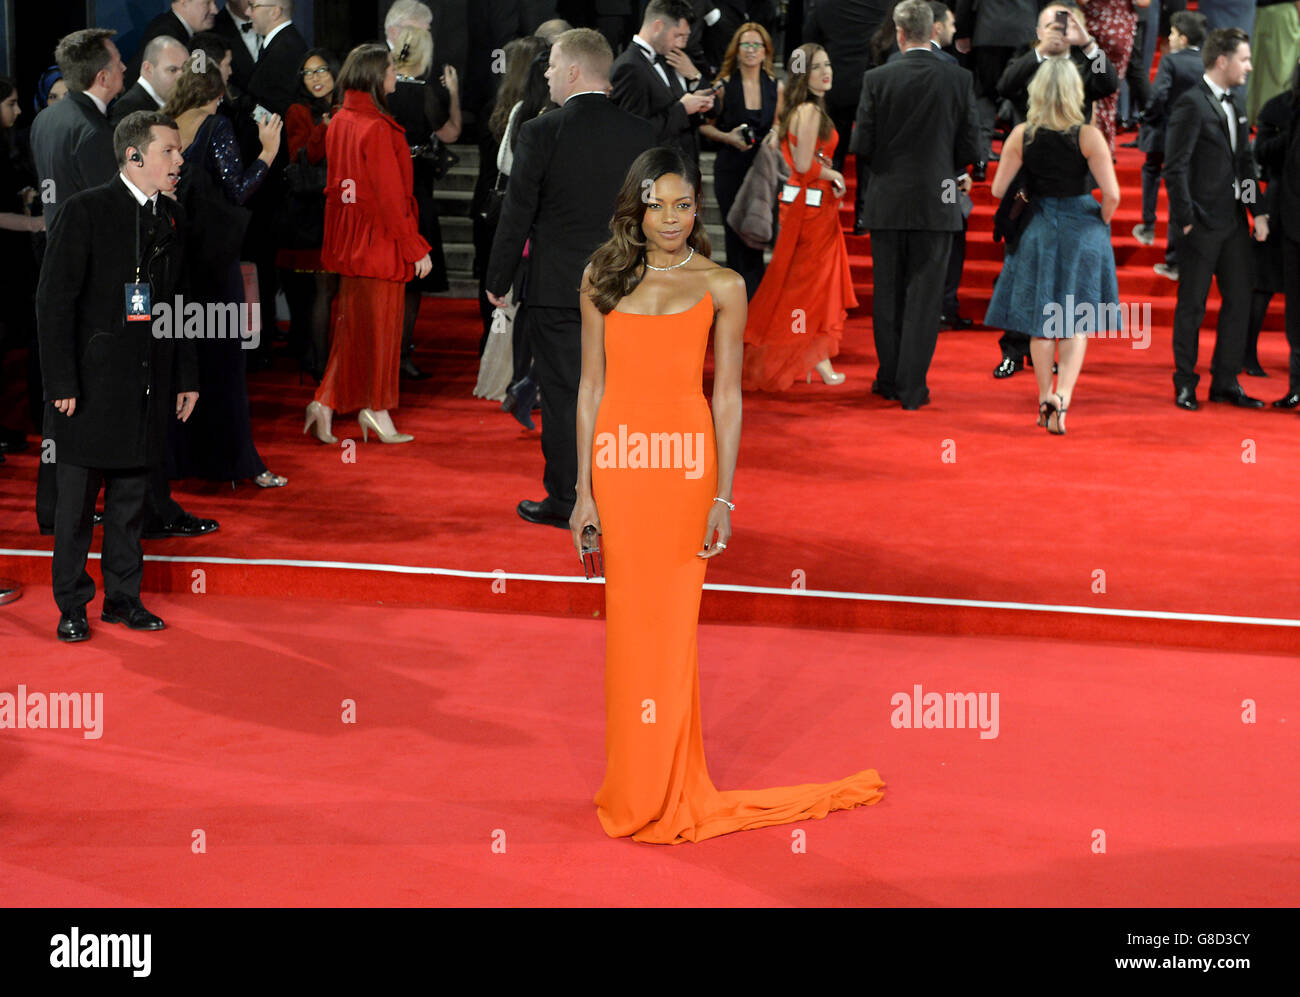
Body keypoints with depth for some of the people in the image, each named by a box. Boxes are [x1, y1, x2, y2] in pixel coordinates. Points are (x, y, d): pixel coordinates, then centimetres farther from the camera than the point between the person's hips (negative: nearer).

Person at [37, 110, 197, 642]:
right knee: (77, 500, 3)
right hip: (92, 380, -5)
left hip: (149, 386, 5)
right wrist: (62, 383, -15)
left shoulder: (173, 218, 10)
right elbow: (53, 300, -10)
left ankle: (123, 598, 22)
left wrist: (186, 377, 12)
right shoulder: (85, 210, -9)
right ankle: (72, 606, 14)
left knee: (131, 497, 12)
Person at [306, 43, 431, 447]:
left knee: (352, 323, 13)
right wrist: (416, 247, -12)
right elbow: (392, 195, -19)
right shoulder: (377, 128, -19)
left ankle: (326, 402, 8)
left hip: (348, 242, 8)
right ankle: (375, 409, 13)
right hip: (380, 243, -8)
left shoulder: (340, 121, 6)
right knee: (379, 324, 4)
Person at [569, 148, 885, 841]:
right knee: (627, 622, 6)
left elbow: (728, 395, 0)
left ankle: (665, 794, 10)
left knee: (670, 626, 0)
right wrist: (584, 489, 2)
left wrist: (723, 497, -6)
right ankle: (634, 789, 17)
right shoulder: (602, 279, 7)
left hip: (686, 466, -2)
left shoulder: (721, 286, 2)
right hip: (615, 461, 2)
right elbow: (591, 385, 6)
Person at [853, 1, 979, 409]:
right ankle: (912, 388, 3)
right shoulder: (959, 79, -5)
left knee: (887, 294, 12)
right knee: (924, 297, 3)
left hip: (887, 202, 0)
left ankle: (889, 379, 19)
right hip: (936, 202, 0)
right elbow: (970, 146, -3)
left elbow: (862, 144, -6)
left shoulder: (877, 79, -6)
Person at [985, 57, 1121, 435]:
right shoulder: (1089, 136, -13)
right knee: (1076, 323, 6)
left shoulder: (1021, 135, -7)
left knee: (1042, 321, 13)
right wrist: (1101, 222, 6)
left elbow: (999, 190, -3)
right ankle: (1062, 397, -11)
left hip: (1036, 230, 2)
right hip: (1082, 232, -2)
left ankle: (1045, 400, 18)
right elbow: (1112, 194, -14)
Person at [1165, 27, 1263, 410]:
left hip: (1233, 221, 8)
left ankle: (1225, 382, 18)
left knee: (1239, 301, 9)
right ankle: (1185, 384, 13)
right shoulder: (1192, 104, -13)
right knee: (1192, 305, 2)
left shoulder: (1233, 104, 13)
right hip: (1202, 223, -8)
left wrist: (1250, 194, 6)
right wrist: (1186, 218, -15)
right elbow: (1175, 168, -15)